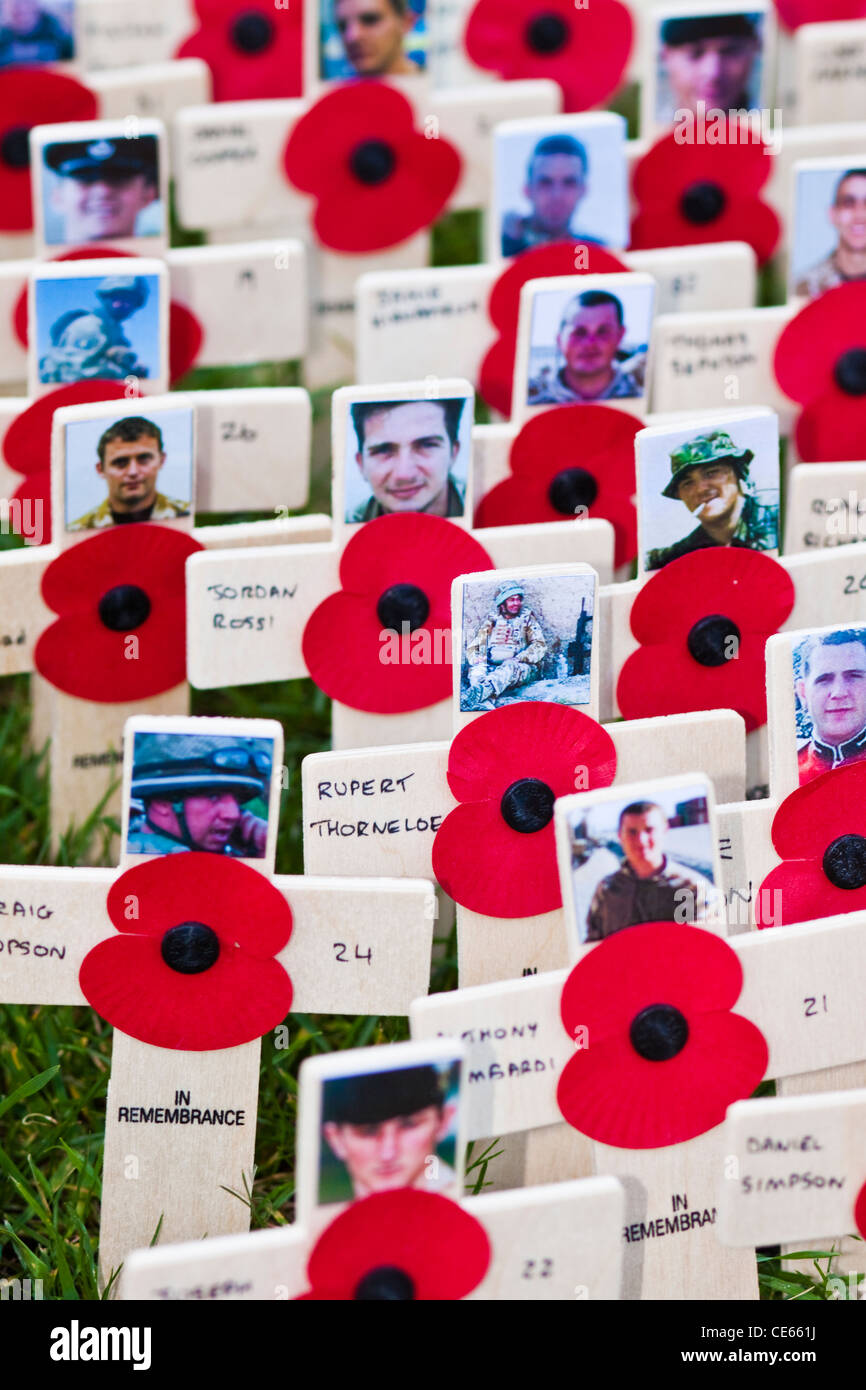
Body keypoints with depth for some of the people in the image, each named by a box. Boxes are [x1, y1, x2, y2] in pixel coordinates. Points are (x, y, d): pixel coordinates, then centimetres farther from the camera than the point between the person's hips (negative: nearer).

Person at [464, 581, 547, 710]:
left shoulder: (527, 619, 15)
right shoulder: (491, 620, 20)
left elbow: (540, 646, 2)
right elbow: (473, 646, 17)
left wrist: (518, 659, -14)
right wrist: (475, 659, -8)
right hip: (490, 668, 2)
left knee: (510, 667, -38)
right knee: (477, 670, -32)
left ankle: (479, 692, -66)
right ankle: (484, 705, -62)